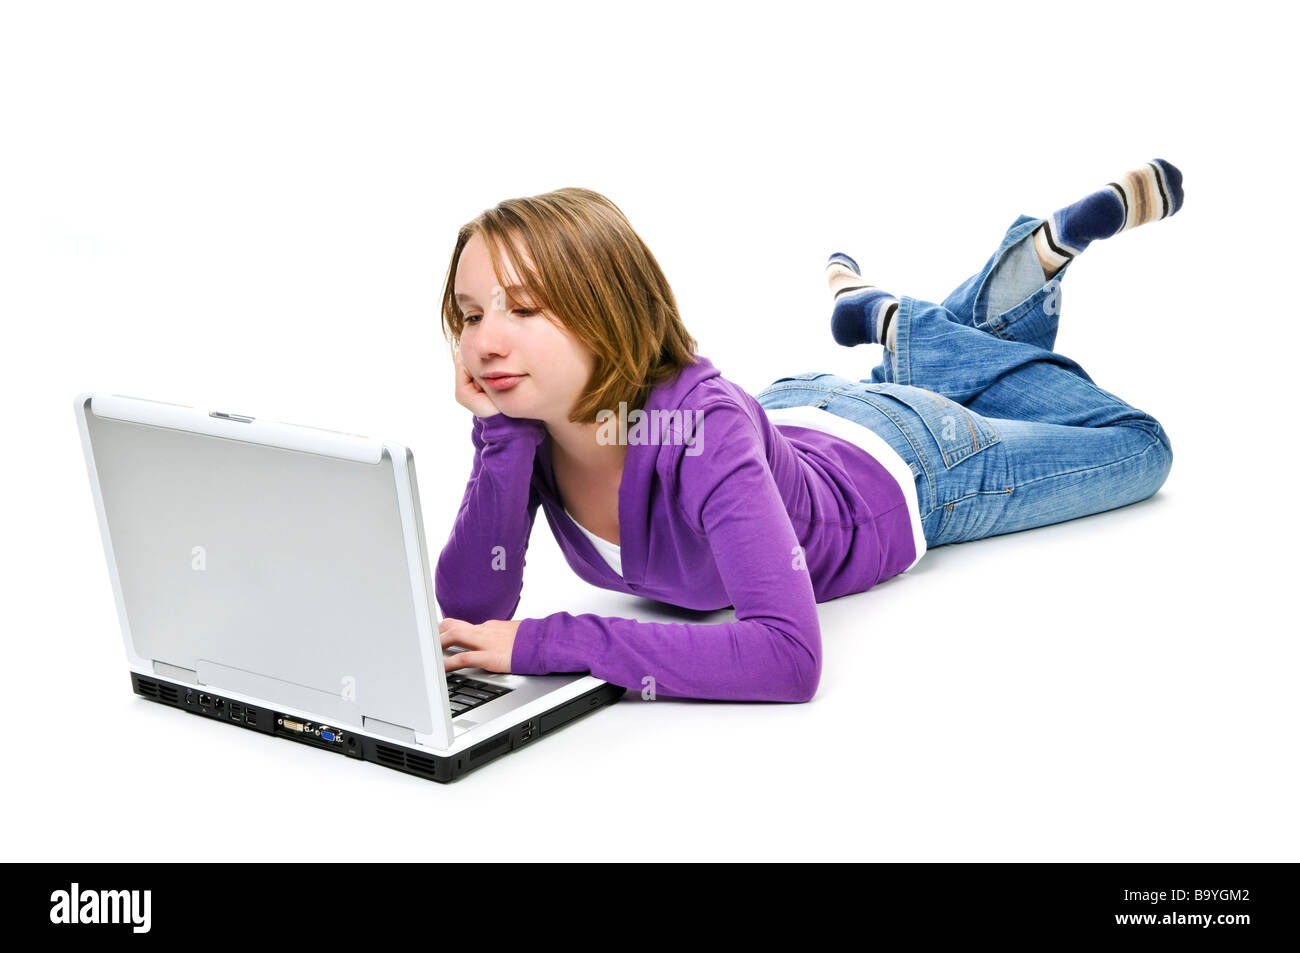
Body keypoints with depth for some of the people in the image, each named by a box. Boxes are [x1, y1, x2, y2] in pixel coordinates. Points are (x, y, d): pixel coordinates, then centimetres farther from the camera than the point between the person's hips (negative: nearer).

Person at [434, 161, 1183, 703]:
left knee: (1138, 445, 18)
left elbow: (791, 655, -56)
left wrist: (552, 643, -57)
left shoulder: (701, 428, -46)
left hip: (895, 467, -5)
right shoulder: (525, 423, -30)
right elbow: (470, 610, -31)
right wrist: (501, 437, -43)